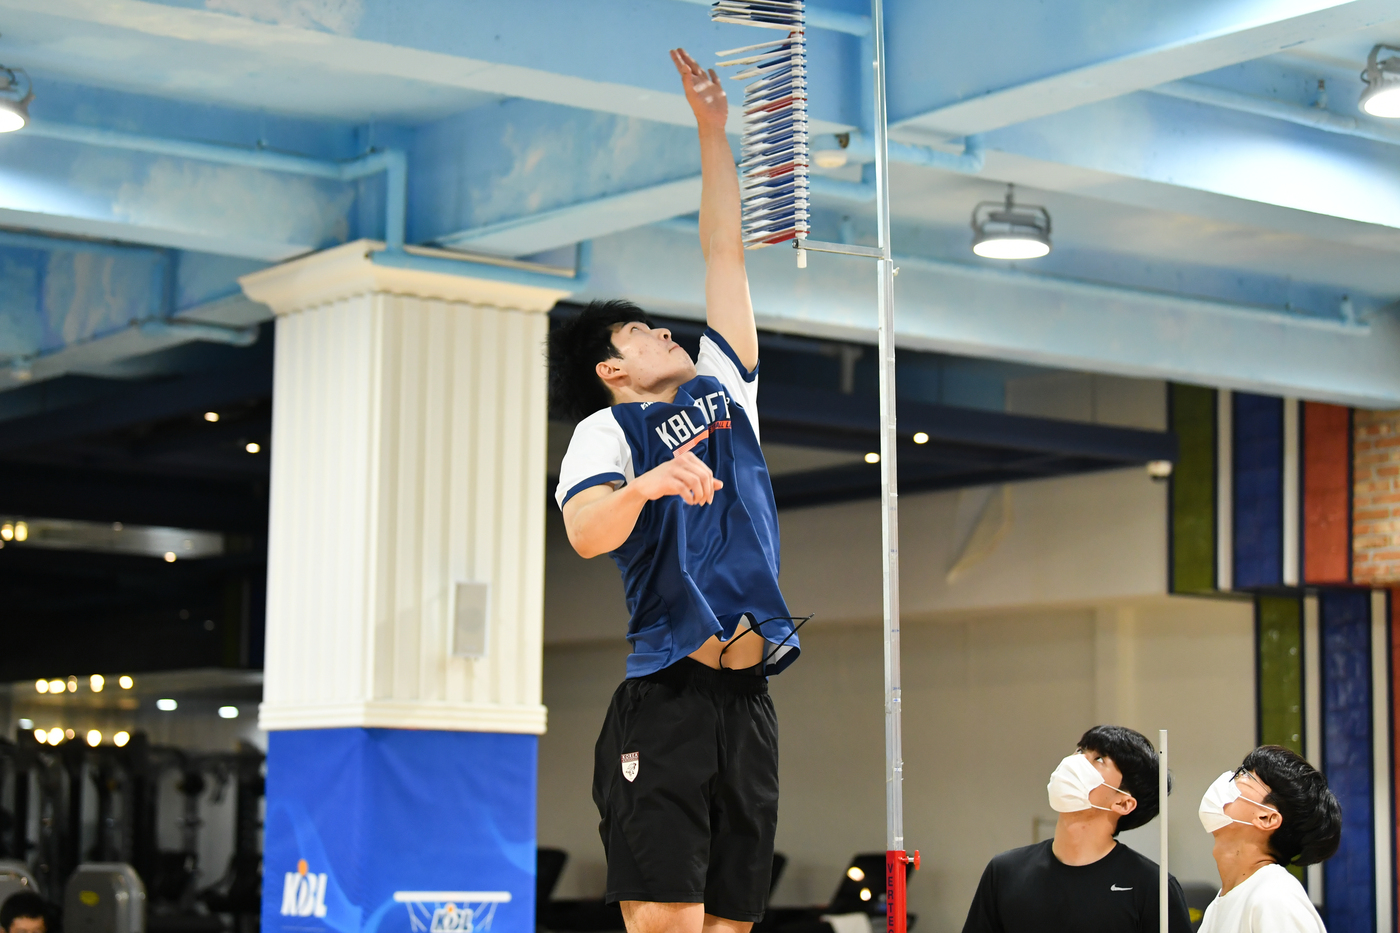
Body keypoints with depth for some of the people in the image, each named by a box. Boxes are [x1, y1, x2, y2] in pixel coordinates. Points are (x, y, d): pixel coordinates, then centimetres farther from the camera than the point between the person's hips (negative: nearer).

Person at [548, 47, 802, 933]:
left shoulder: (722, 388, 23)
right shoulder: (607, 428, 5)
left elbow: (726, 253, 27)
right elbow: (587, 531, -14)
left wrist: (713, 129, 28)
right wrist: (645, 484, -34)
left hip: (749, 701, 6)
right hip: (669, 699, -6)